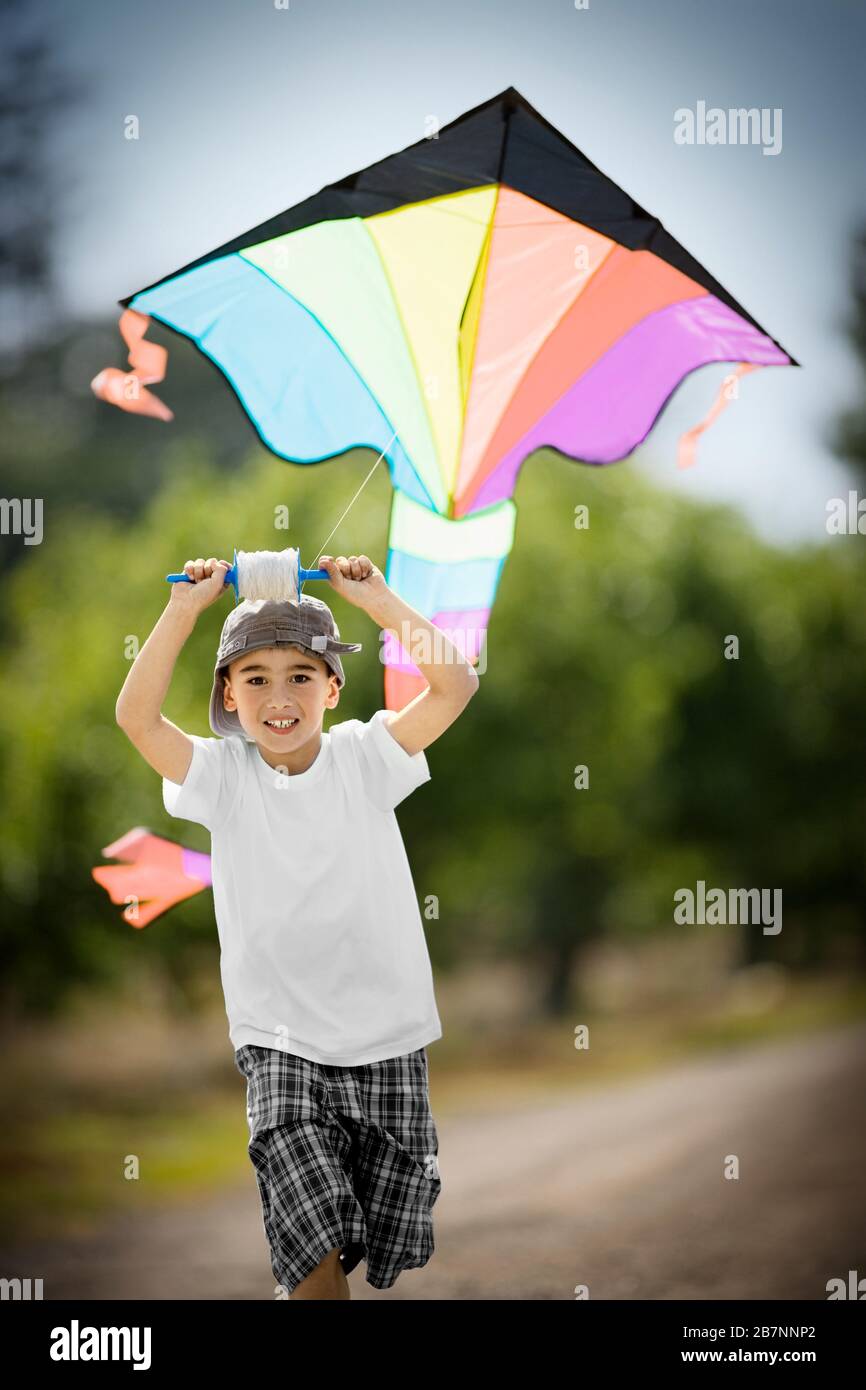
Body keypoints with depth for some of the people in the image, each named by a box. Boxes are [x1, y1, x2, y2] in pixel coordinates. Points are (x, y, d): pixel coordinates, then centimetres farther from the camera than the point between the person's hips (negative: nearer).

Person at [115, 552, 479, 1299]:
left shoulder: (363, 757, -1)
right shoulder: (222, 776, -1)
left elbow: (457, 684, -12)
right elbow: (137, 715, -15)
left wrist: (376, 598, -13)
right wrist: (186, 609, -16)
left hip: (388, 1037, 1)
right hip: (280, 1042, -1)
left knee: (389, 1242, 8)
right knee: (313, 1254, -17)